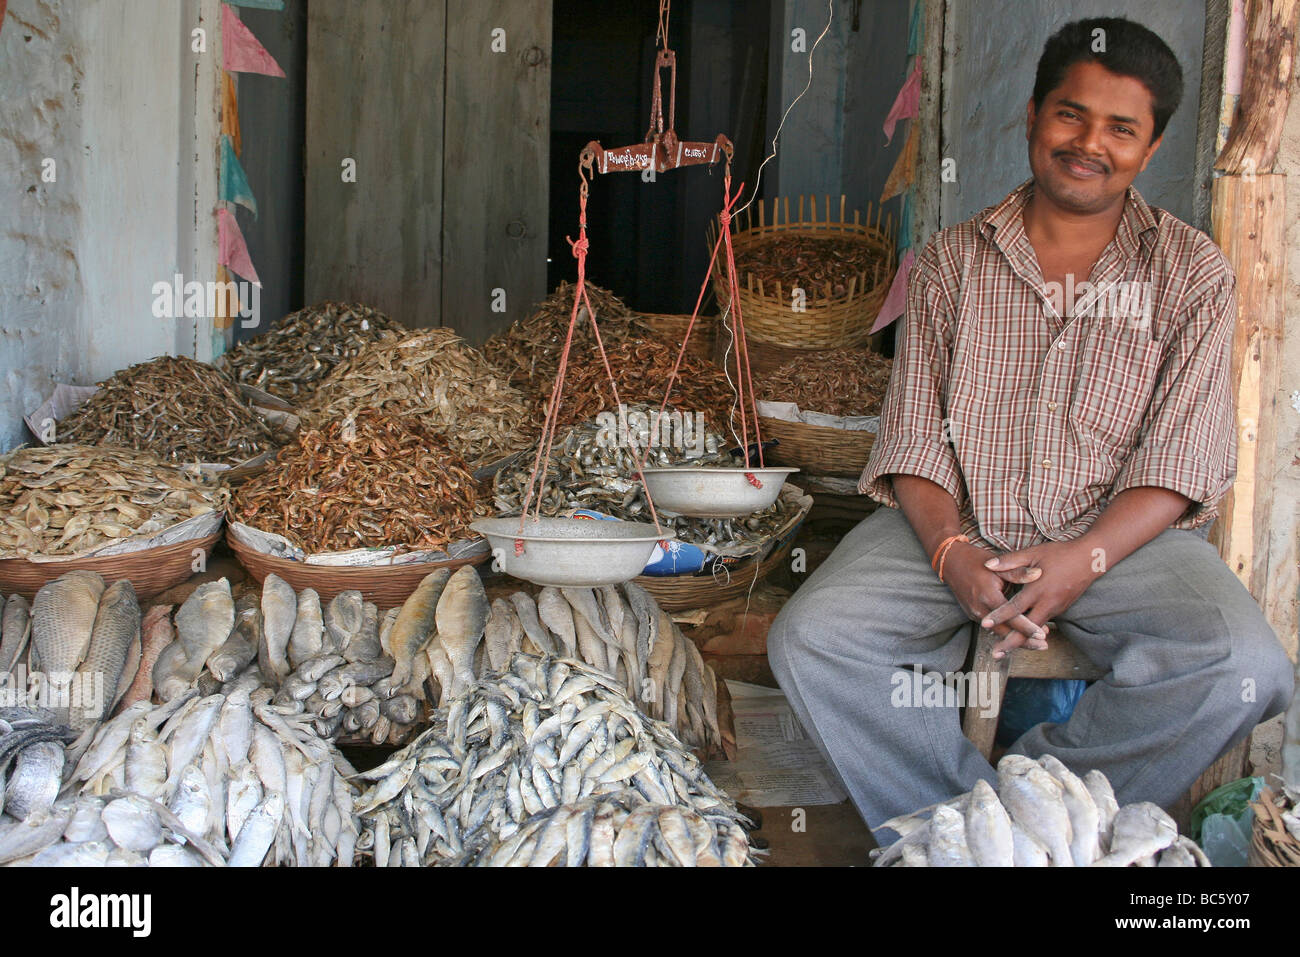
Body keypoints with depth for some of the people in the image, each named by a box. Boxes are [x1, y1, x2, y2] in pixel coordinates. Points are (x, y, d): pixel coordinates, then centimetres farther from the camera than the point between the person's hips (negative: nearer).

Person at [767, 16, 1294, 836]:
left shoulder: (1193, 273, 7)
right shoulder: (954, 261, 11)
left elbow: (1183, 458, -1)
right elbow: (916, 436, 4)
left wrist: (1085, 558, -19)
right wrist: (951, 550, -16)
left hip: (1120, 534, 0)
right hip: (956, 527, 1)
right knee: (810, 639, -24)